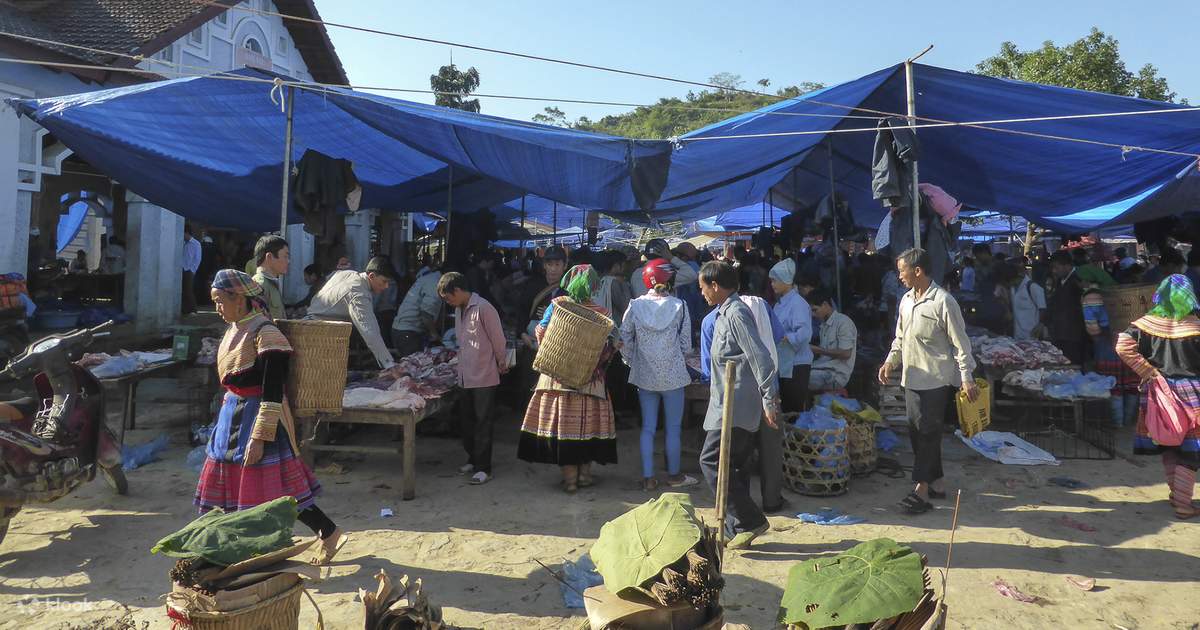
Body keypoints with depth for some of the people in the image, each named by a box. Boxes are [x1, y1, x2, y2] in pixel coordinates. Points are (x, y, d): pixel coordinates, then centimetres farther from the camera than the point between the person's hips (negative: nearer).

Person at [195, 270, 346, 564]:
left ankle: (330, 534, 8)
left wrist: (259, 438, -23)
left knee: (270, 491, -4)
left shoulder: (265, 333, -19)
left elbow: (272, 394, -22)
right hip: (233, 415, 9)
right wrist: (226, 416, 23)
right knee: (236, 485, 16)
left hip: (258, 417, -9)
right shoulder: (235, 329, 8)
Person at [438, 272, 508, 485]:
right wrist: (461, 361, 16)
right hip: (466, 376, 8)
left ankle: (483, 468, 7)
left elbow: (498, 339, -12)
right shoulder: (459, 310, 11)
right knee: (466, 421, 15)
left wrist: (502, 363, -2)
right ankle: (473, 459, 29)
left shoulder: (483, 308, -17)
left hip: (484, 377, -8)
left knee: (482, 423, -1)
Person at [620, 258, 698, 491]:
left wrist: (634, 363, 11)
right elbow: (686, 343, -4)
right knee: (673, 427, 10)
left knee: (648, 427, 10)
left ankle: (648, 478, 13)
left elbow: (625, 341, -3)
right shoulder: (679, 306, -9)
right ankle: (674, 475, 21)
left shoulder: (635, 306, -5)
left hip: (645, 375, 2)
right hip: (673, 374, -2)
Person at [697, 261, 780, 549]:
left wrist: (769, 401, -22)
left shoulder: (736, 313, -16)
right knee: (734, 466, 13)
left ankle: (750, 520, -2)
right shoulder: (725, 312, 16)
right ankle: (736, 528, 20)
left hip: (735, 406, -10)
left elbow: (761, 357, -21)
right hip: (729, 403, 10)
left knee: (711, 461, -9)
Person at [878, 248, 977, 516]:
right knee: (916, 431, 11)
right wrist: (890, 362, 6)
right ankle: (937, 482, 24)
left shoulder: (943, 301, -13)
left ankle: (922, 490, 2)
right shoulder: (906, 300, 9)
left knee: (927, 433, -4)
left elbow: (960, 343, -11)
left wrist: (966, 378, -13)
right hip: (912, 379, 8)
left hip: (935, 380, -8)